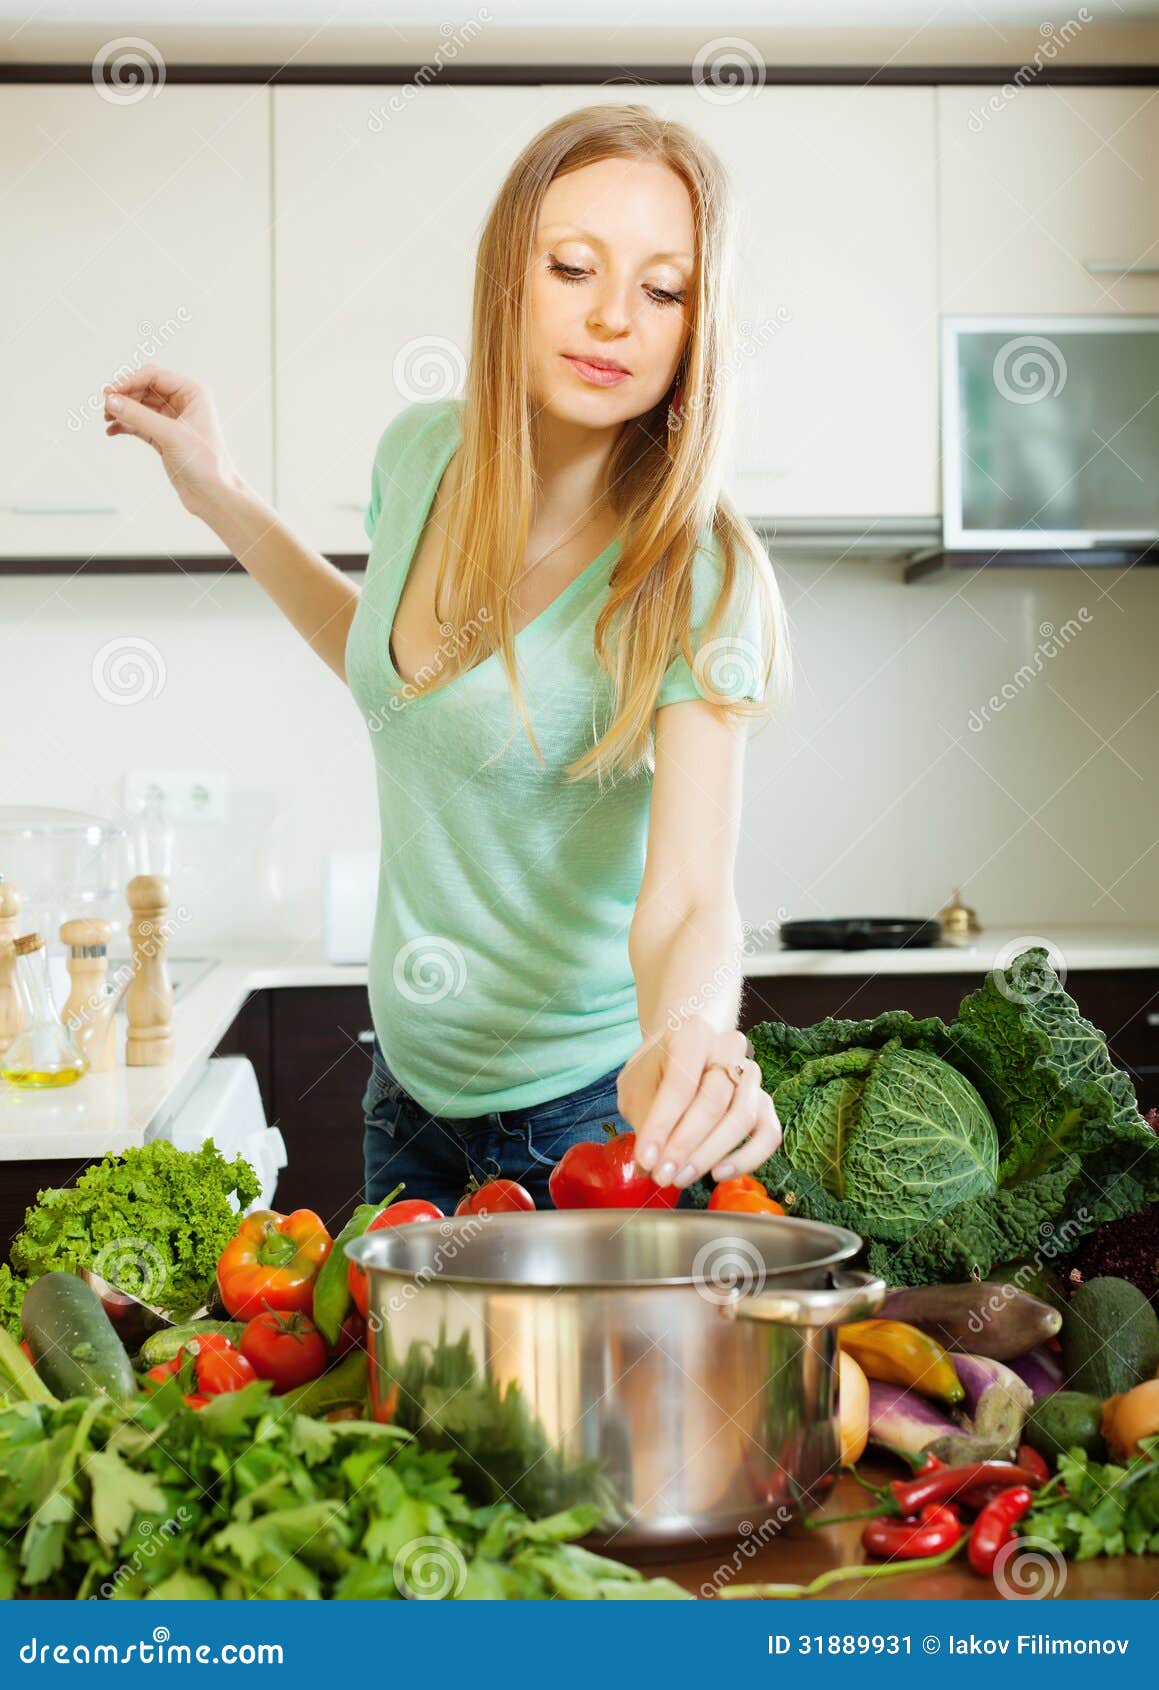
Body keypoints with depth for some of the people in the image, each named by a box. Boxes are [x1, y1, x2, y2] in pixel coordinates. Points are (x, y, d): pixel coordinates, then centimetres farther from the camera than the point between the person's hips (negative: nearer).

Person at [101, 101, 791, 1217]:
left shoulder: (695, 581, -24)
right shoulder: (422, 451, -7)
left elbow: (689, 900, -31)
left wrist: (687, 1033, -53)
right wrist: (219, 497, 9)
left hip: (594, 1107, -6)